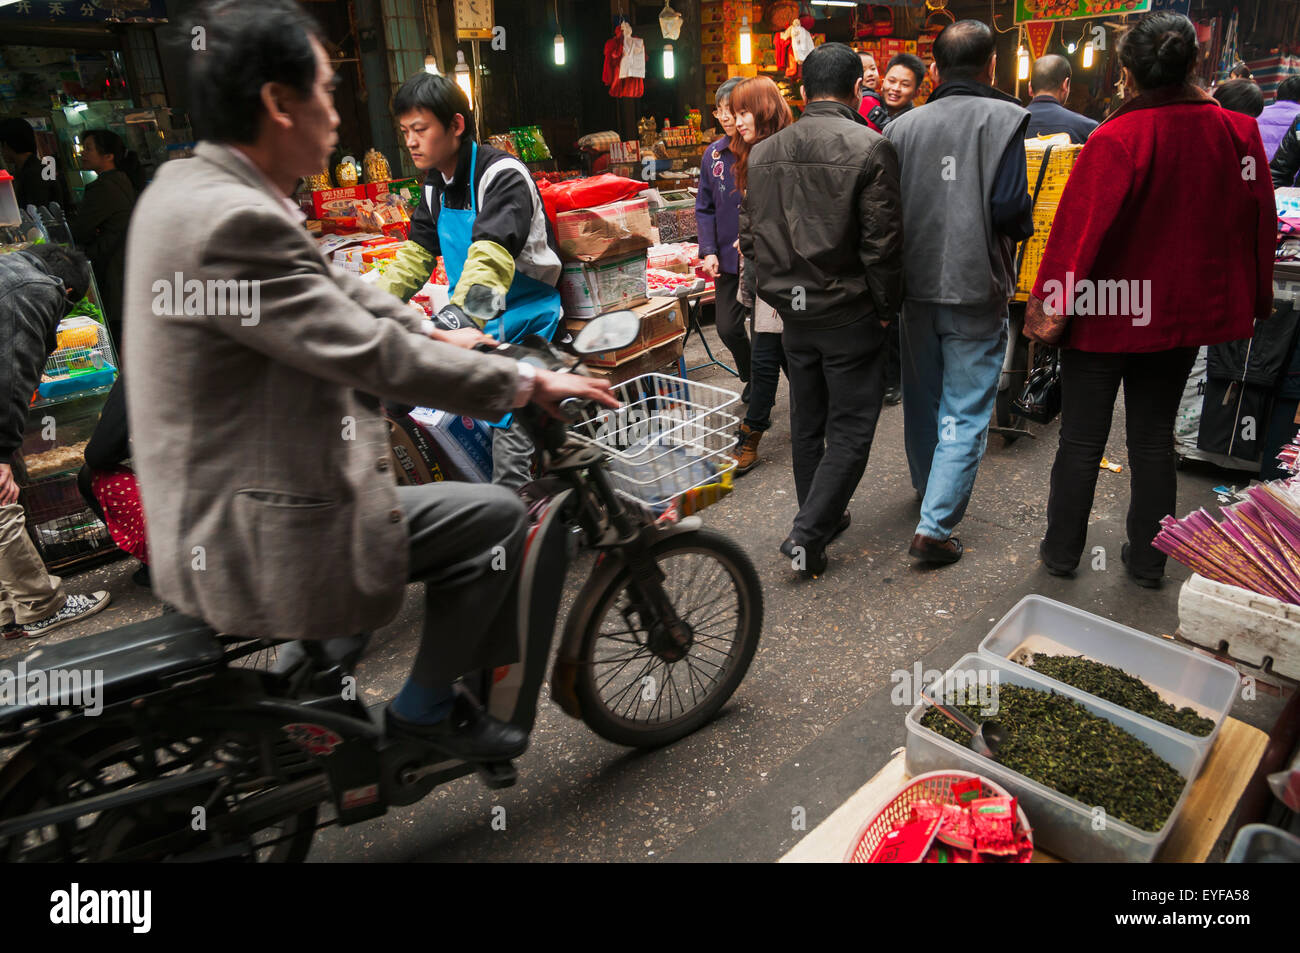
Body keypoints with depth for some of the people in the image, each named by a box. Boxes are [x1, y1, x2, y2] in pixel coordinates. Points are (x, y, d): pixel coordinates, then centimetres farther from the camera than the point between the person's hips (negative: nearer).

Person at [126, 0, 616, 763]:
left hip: (211, 509, 10)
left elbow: (330, 286, 15)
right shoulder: (232, 221, -25)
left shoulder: (190, 188, 6)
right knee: (497, 514, -5)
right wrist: (529, 382, -17)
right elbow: (372, 354, -26)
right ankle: (426, 709, 13)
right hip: (256, 543, -10)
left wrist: (435, 335, 13)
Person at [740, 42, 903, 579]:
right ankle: (808, 535, 0)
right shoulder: (869, 148, -12)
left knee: (807, 425, 17)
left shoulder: (763, 153, 5)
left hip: (793, 314, 6)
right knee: (849, 430, 5)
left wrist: (780, 296, 15)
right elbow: (883, 242, -14)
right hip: (850, 313, -5)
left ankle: (822, 519, 32)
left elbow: (751, 239, 7)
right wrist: (885, 308, -1)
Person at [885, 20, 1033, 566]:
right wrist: (1023, 229, 6)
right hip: (976, 289, -4)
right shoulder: (1003, 118, -7)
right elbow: (1009, 205, -16)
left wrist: (893, 282, 14)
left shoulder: (902, 127, 3)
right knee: (966, 412, 2)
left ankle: (929, 489, 42)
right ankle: (935, 526, -3)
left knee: (921, 398, 21)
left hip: (917, 285, 4)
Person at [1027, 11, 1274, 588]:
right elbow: (1259, 223, 5)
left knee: (1081, 439, 9)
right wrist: (1255, 303, 17)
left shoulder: (1115, 140, -19)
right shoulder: (1236, 133, -3)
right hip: (1181, 313, 4)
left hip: (1106, 315, -4)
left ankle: (1061, 551, 20)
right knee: (1154, 438, 16)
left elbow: (1077, 231, -21)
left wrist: (1049, 307, -13)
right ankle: (1147, 559, 25)